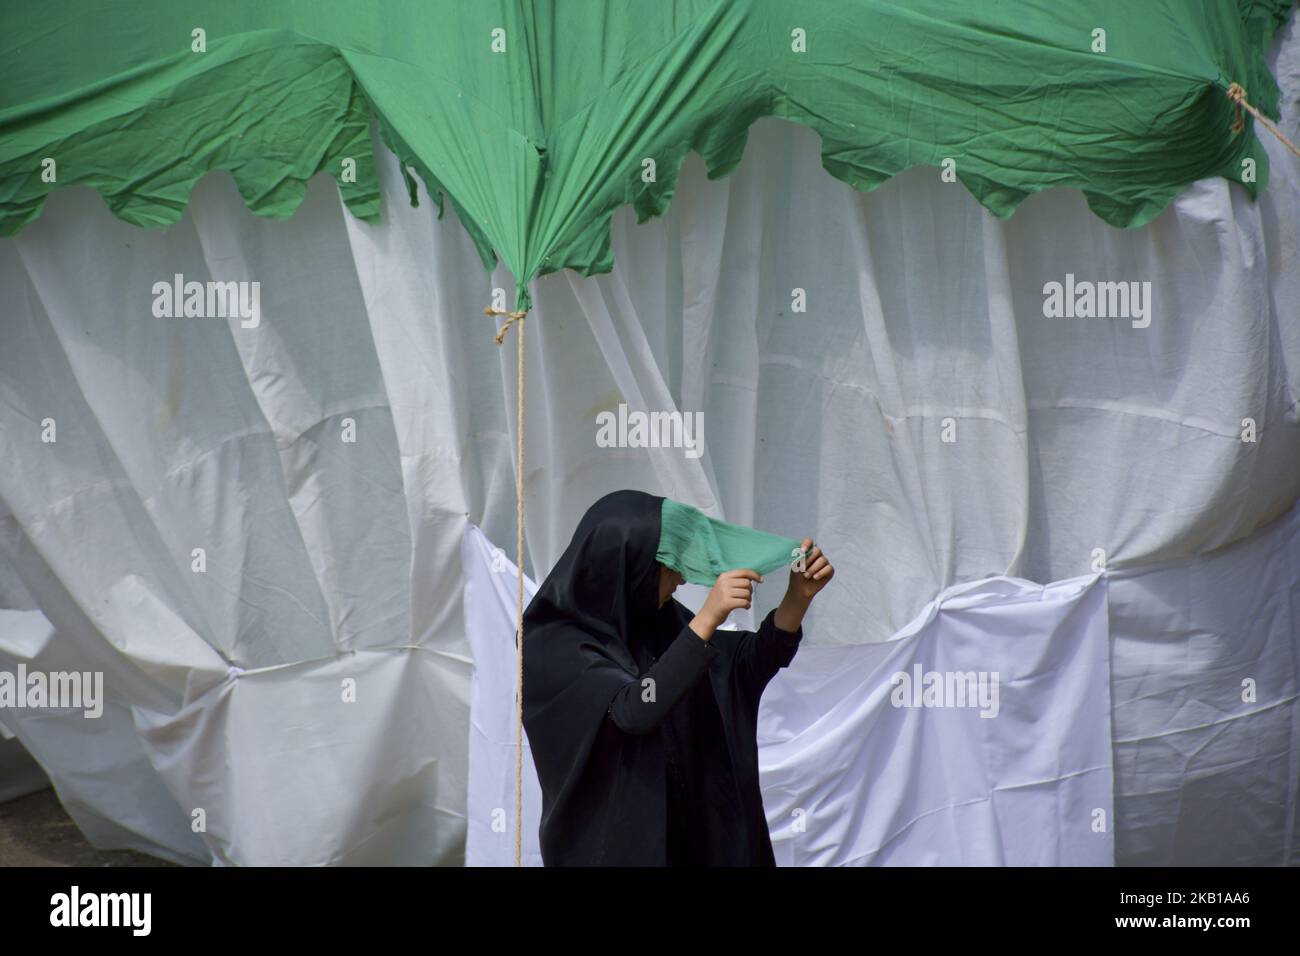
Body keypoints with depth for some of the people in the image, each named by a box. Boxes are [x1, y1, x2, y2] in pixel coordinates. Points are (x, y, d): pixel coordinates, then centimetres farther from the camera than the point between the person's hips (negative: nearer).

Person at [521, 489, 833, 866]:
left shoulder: (657, 621, 2)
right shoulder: (552, 646, -17)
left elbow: (751, 663, 7)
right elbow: (633, 711, -31)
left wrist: (798, 596, -9)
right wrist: (708, 618, -35)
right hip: (611, 845, -6)